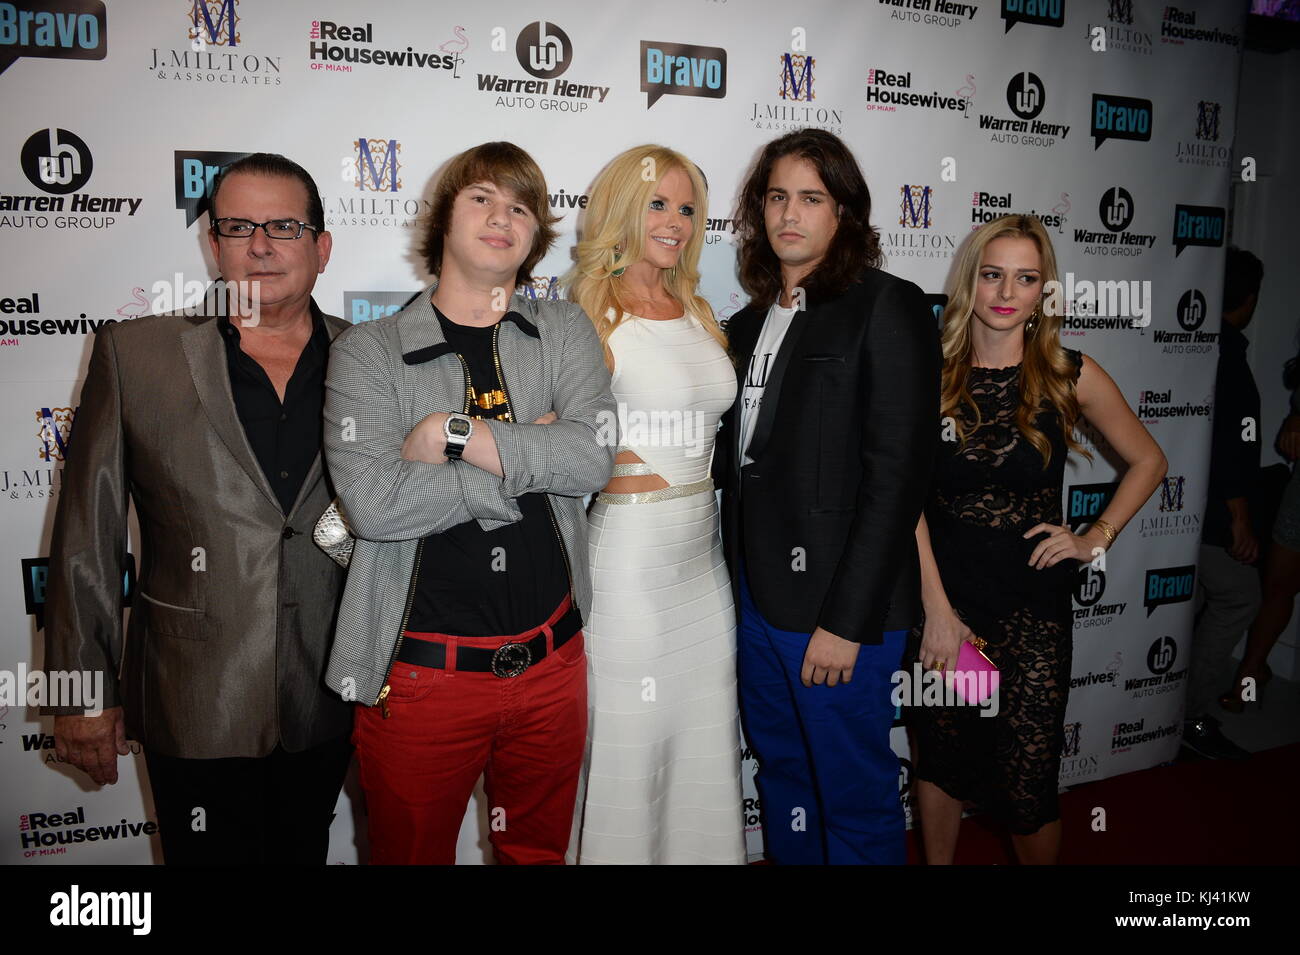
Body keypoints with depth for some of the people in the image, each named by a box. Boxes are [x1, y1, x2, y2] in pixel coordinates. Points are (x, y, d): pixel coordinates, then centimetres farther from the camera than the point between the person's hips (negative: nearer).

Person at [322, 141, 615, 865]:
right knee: (412, 853, 17)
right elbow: (372, 503, -19)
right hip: (421, 672, -2)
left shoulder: (566, 331, 5)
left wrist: (453, 433, -16)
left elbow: (593, 459, -13)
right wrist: (532, 458, -14)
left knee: (541, 849, 22)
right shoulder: (369, 351, -3)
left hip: (551, 662, 3)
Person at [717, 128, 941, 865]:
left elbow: (896, 473, -15)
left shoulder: (887, 308, -9)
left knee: (854, 795, 8)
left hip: (839, 606, -7)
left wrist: (847, 619, -18)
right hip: (758, 595, 7)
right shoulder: (751, 323, 13)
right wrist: (742, 581, 4)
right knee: (783, 775, 21)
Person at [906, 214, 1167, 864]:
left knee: (1026, 786, 3)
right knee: (939, 758, 15)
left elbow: (1147, 461, 12)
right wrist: (937, 610, -12)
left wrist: (1096, 540, 0)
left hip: (1033, 605, 0)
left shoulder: (1070, 376, -2)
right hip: (941, 597, 1)